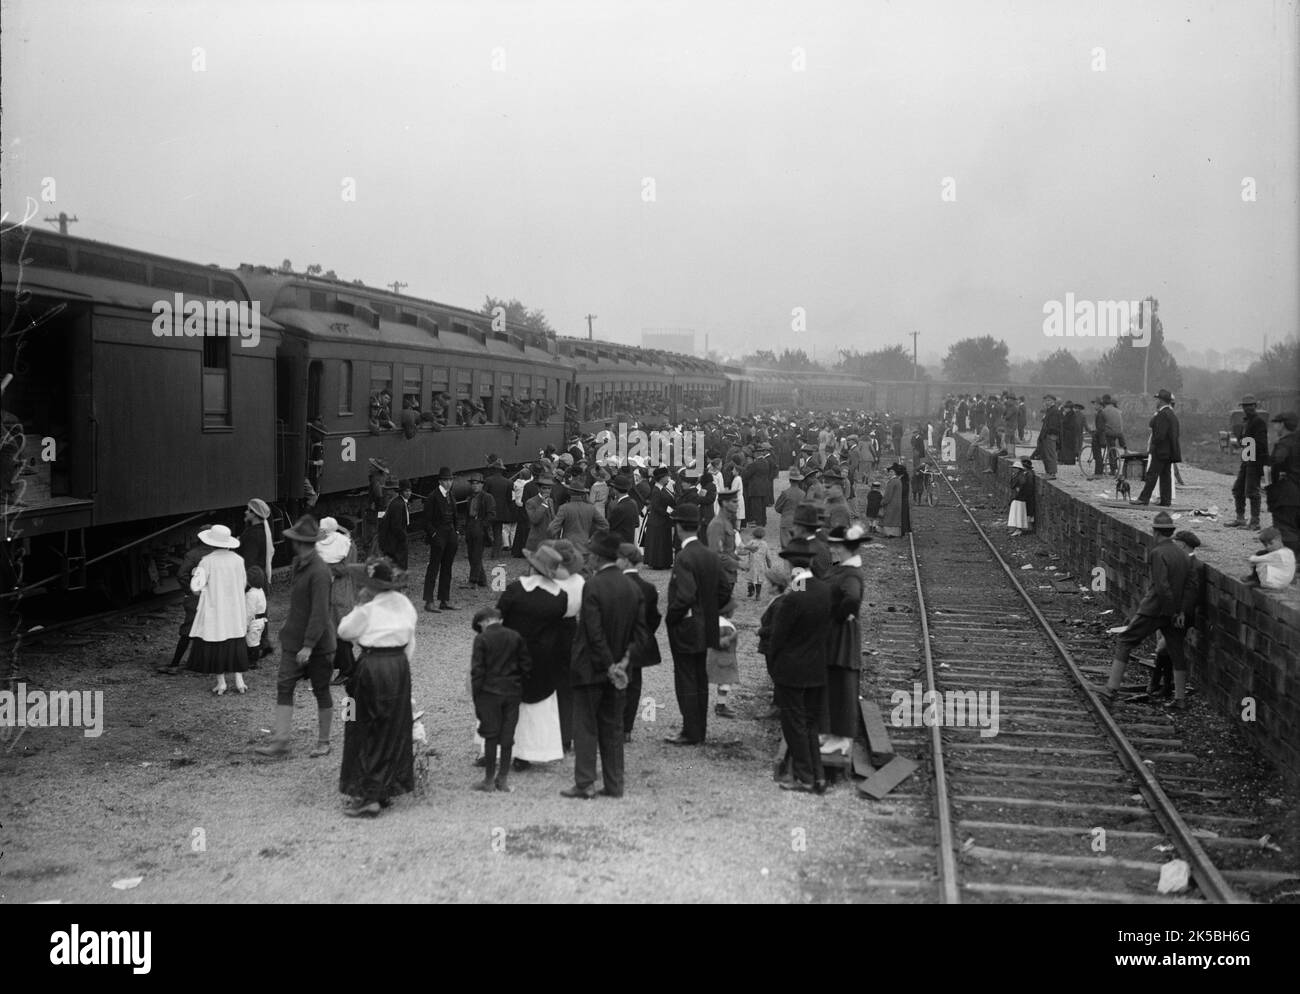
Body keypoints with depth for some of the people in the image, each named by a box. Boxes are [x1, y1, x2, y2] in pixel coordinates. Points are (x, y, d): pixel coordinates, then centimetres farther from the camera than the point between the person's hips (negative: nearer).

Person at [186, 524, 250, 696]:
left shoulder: (207, 561, -14)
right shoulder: (238, 560, -2)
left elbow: (196, 587, -15)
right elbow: (244, 584, 8)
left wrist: (194, 573, 5)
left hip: (214, 610, -4)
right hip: (235, 611, 4)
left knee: (215, 646, 7)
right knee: (235, 645, 12)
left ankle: (221, 683, 9)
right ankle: (239, 680, 10)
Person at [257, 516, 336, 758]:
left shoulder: (319, 571, -21)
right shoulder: (298, 564, 8)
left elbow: (319, 612, -24)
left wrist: (309, 645, -26)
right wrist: (288, 629, 20)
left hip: (318, 644, -8)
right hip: (294, 640, 8)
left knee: (321, 692, 5)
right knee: (284, 686, 0)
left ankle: (323, 742, 17)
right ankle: (281, 740, -1)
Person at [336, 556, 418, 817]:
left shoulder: (369, 608, -15)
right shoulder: (405, 603, 4)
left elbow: (344, 631, -2)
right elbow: (410, 643, 9)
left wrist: (359, 604, -1)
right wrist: (402, 666, 17)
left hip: (372, 667, -6)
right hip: (400, 667, 6)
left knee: (366, 733, 3)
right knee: (394, 730, 14)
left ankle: (367, 796, 2)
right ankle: (387, 790, 22)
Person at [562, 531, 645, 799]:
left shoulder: (592, 586, -17)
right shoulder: (633, 587, 4)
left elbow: (594, 633, -20)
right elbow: (640, 630, 3)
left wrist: (609, 665, -14)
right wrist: (625, 659, -2)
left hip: (590, 668, -6)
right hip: (616, 668, 6)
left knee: (585, 726, 3)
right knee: (613, 726, 13)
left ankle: (585, 784, 6)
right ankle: (614, 784, 15)